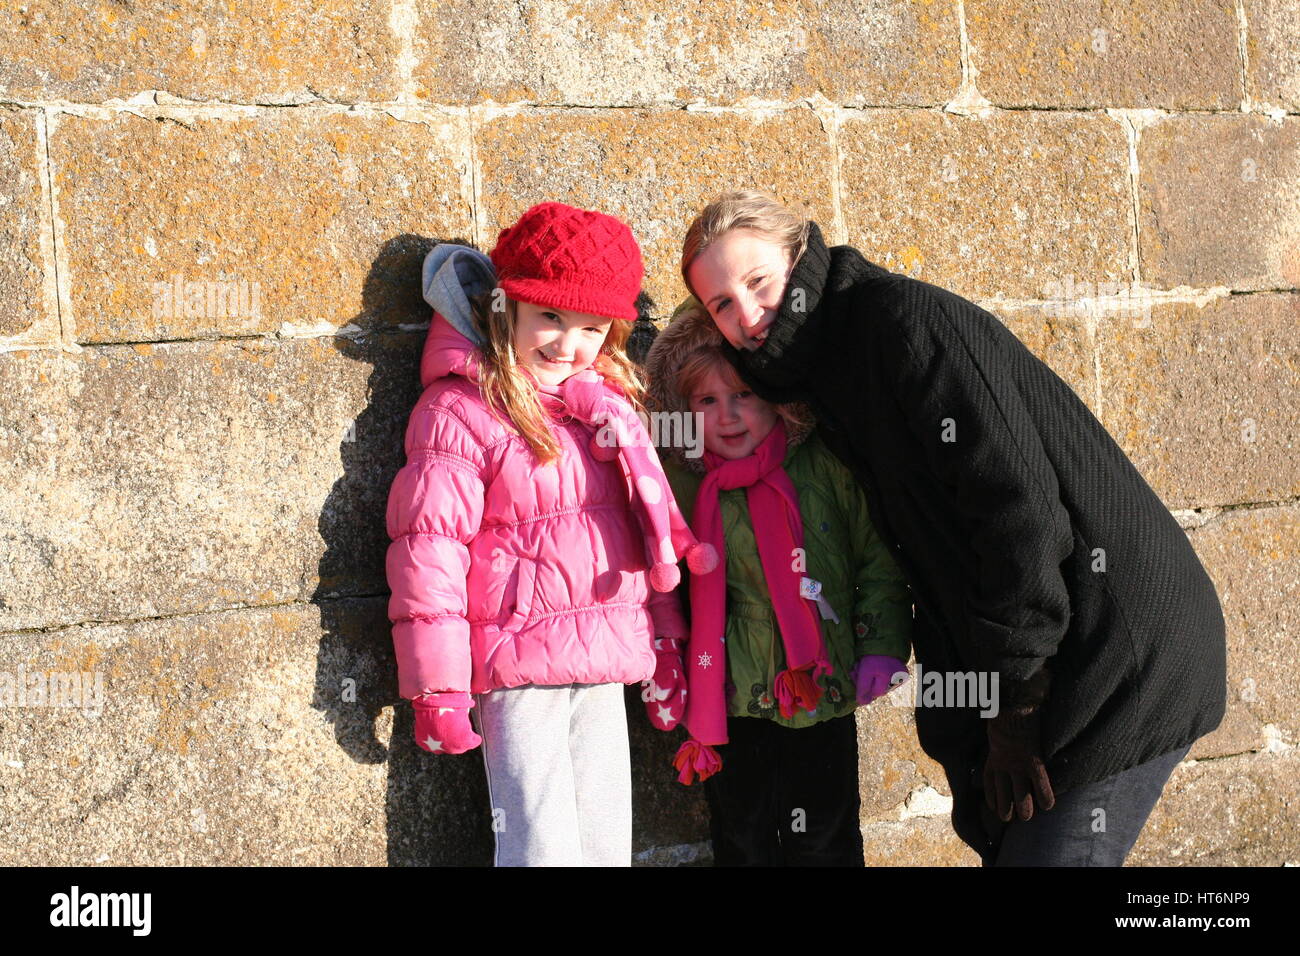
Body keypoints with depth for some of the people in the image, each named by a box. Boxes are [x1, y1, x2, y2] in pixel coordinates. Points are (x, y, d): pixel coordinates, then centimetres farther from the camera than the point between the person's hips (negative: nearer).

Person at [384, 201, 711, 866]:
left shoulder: (604, 402, 11)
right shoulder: (459, 411, -10)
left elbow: (648, 528, 20)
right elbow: (428, 548, -13)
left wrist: (666, 641, 19)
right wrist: (438, 687, -14)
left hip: (607, 663, 7)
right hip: (519, 669, -7)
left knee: (608, 846, 11)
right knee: (543, 849, -6)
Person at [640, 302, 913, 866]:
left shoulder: (826, 465, -7)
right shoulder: (679, 483, -3)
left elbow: (879, 559, 1)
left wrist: (883, 645, -5)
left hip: (823, 692, -1)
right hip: (733, 704, 1)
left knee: (826, 844, 10)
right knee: (742, 843, 14)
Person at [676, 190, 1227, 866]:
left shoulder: (907, 319, -14)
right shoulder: (827, 372, 13)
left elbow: (1017, 502, -21)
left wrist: (1015, 714, -17)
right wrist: (954, 735, 8)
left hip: (1124, 646, -9)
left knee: (1044, 852, -9)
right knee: (1003, 842, 12)